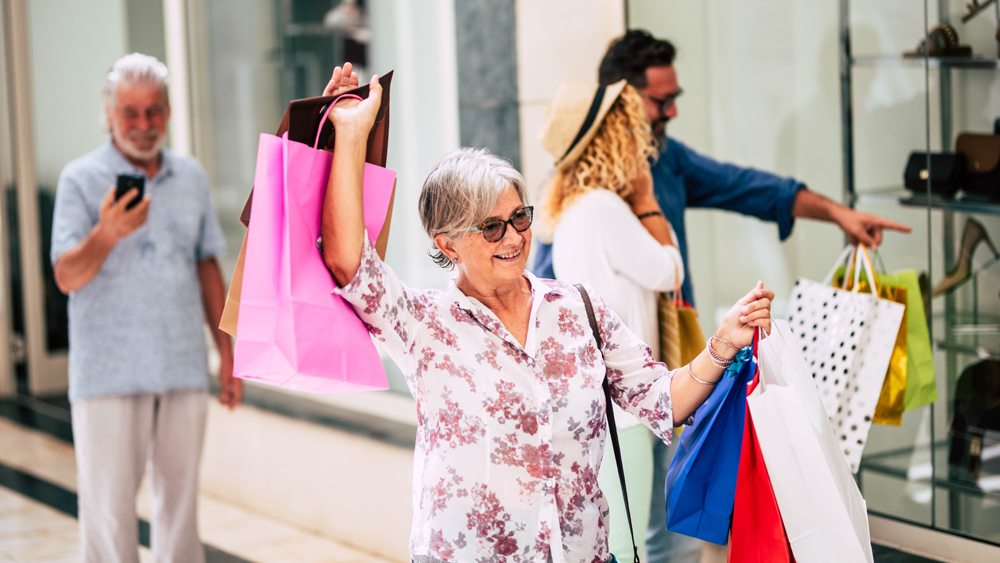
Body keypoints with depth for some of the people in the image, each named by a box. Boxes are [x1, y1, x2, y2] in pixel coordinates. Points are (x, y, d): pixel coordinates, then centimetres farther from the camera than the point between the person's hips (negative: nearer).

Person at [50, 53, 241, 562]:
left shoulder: (191, 177, 11)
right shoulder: (81, 179, -3)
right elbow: (66, 276, -11)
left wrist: (227, 352, 12)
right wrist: (108, 233, -30)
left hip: (184, 367, 4)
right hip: (109, 374, -4)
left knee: (180, 496, 9)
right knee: (109, 503, -2)